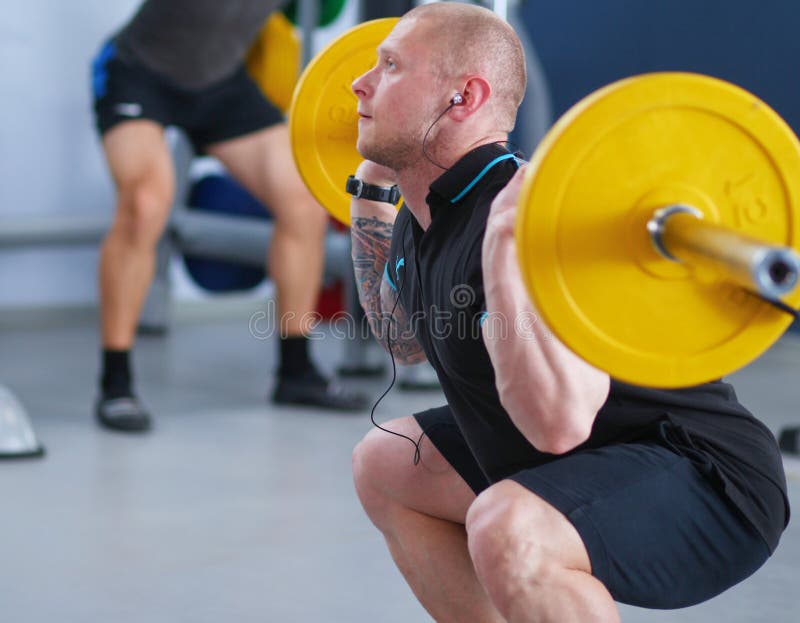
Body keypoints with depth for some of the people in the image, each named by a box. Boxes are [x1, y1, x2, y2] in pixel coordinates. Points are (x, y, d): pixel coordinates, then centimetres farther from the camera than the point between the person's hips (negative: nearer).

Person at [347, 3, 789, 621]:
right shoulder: (423, 219, 3)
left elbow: (558, 422, -38)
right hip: (603, 458, 10)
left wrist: (503, 246, -40)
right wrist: (368, 193, 18)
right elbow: (404, 340, 25)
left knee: (508, 531, -37)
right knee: (384, 465, 19)